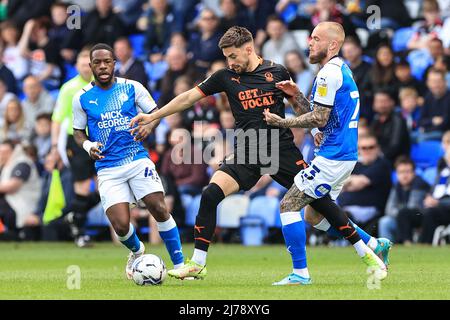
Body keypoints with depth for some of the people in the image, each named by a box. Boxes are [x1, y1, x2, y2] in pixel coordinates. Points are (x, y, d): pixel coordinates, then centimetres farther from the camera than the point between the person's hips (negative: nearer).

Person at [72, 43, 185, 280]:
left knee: (159, 209, -17)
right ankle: (136, 251, 24)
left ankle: (179, 265, -4)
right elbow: (78, 132, 14)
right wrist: (88, 146, -8)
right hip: (107, 169, 0)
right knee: (121, 226, -12)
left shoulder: (132, 88, 3)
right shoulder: (82, 98, 5)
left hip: (137, 159, 0)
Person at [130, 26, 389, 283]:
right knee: (210, 195, -18)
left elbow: (299, 106, 14)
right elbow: (188, 98, 8)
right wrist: (152, 116, 6)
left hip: (282, 149, -1)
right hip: (246, 154, 1)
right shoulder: (226, 77, 6)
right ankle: (197, 264, -9)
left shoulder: (277, 72, 3)